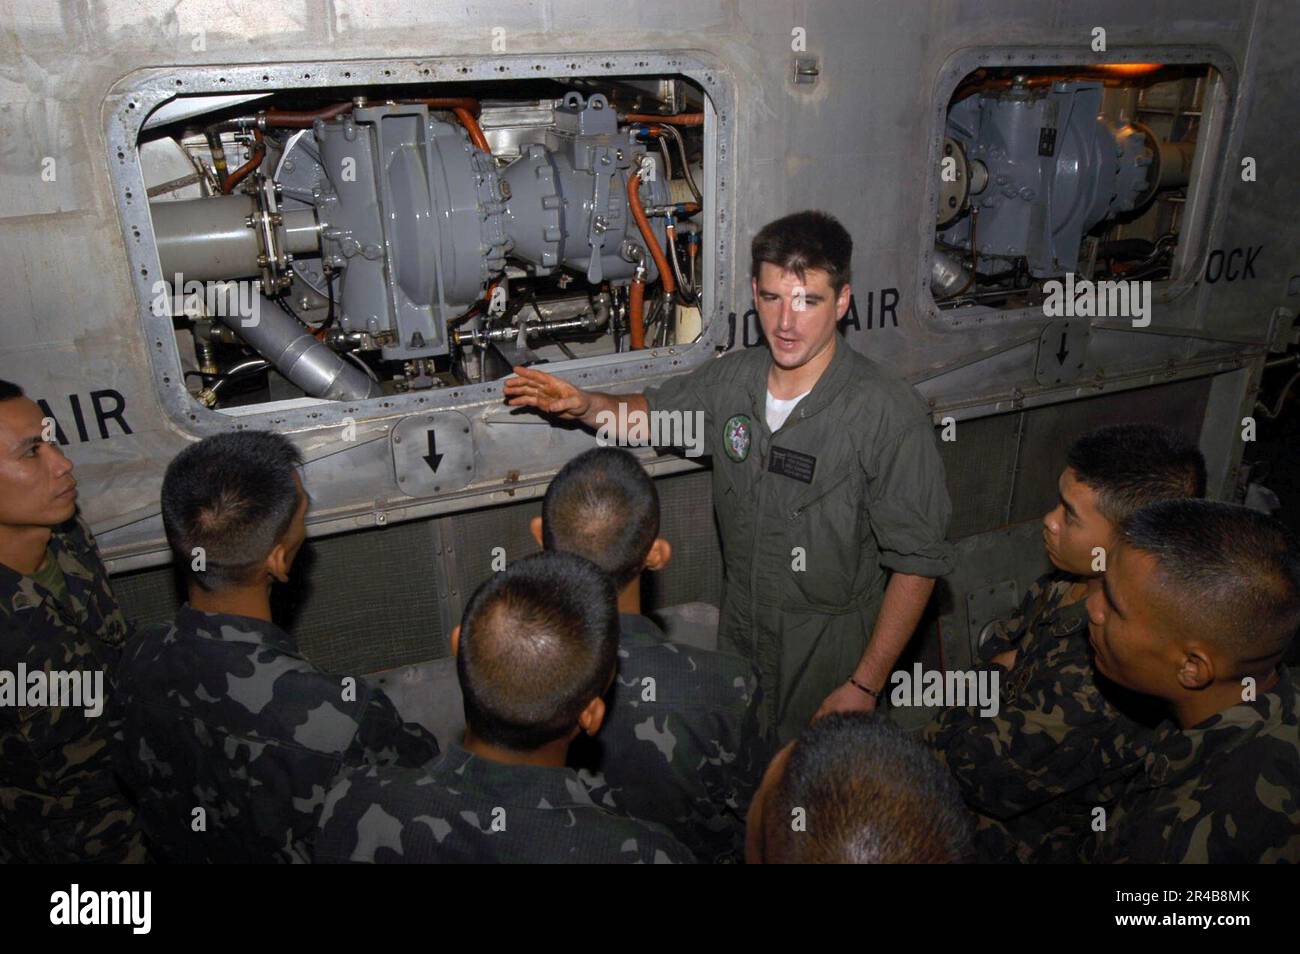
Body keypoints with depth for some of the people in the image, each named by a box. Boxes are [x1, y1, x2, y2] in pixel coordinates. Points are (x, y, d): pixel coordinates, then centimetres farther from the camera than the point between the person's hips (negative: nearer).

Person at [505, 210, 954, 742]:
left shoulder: (889, 413, -23)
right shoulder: (733, 378, -7)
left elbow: (918, 559, -18)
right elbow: (652, 412, 12)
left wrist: (865, 686, -18)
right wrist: (585, 405, -9)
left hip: (830, 654, -5)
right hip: (739, 637, 5)